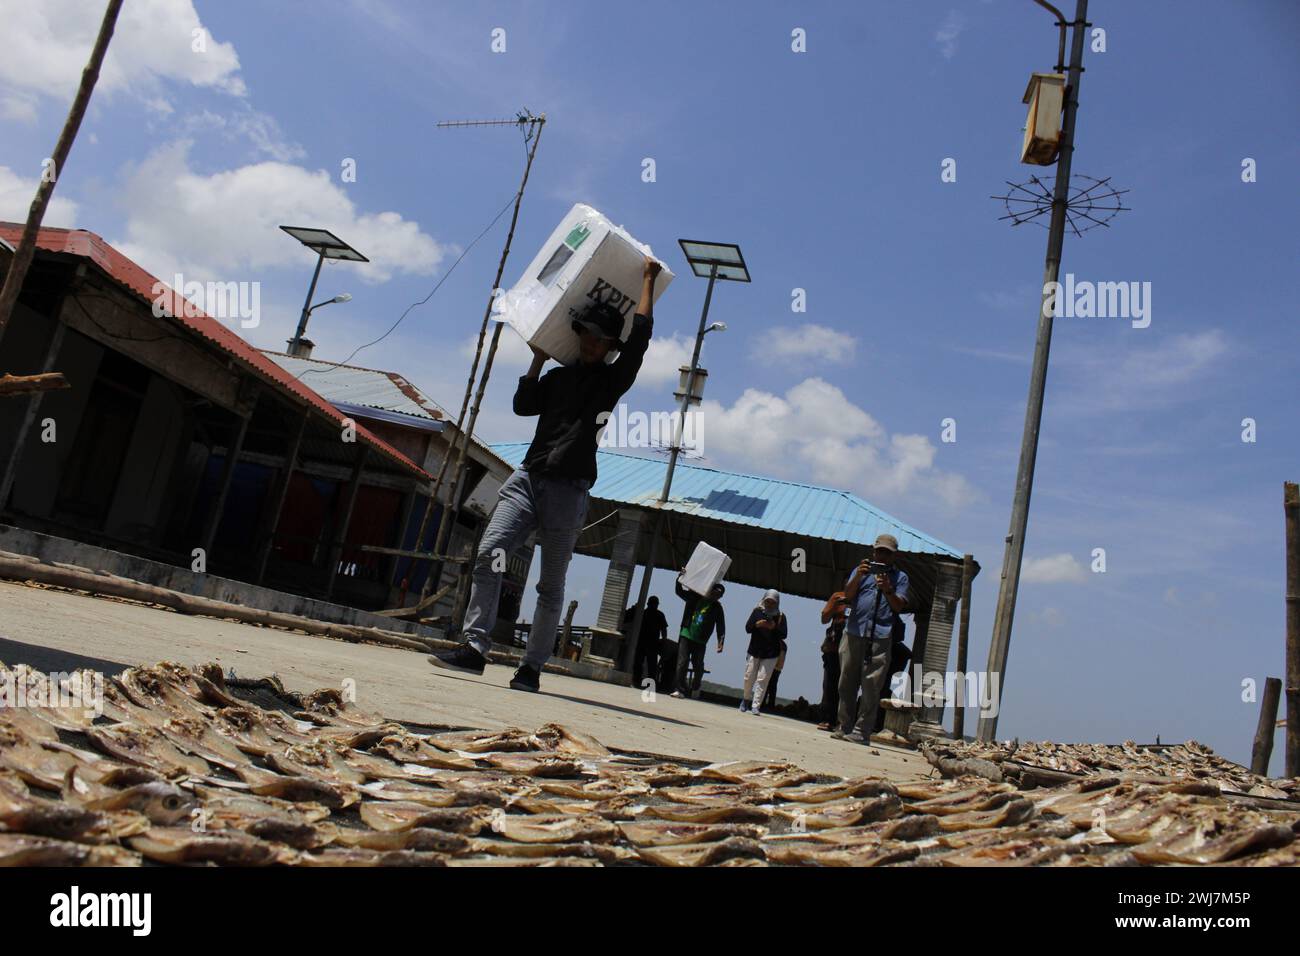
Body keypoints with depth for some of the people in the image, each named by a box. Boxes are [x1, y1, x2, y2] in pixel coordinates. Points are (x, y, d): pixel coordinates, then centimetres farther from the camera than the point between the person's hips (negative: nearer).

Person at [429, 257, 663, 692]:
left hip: (568, 492, -4)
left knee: (551, 586, 0)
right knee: (488, 554, -14)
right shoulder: (558, 376, 22)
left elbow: (641, 335, -2)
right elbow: (523, 405, 12)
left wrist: (649, 279, 7)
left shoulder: (611, 380, 7)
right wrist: (539, 359, 10)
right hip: (527, 478, 4)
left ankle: (532, 667, 5)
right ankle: (474, 647, -15)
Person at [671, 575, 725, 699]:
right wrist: (680, 578, -6)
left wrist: (720, 642, -11)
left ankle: (695, 688, 30)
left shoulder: (717, 607, 1)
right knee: (682, 662, -7)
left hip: (700, 641, 0)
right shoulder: (695, 597, 4)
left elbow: (721, 626, -1)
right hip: (686, 635, 0)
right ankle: (680, 689, -6)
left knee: (698, 665, 4)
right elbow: (680, 591, 11)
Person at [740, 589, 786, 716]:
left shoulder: (781, 616, -1)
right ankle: (746, 699, 30)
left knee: (762, 679, -6)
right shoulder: (757, 611, 2)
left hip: (771, 654, -1)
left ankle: (756, 706, -5)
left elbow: (783, 635, -3)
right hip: (754, 651, 2)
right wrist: (757, 624, -19)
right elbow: (747, 628, 0)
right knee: (749, 677, 6)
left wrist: (774, 628, -21)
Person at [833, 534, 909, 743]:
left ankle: (861, 731, -3)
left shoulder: (900, 577, 13)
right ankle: (845, 727, 13)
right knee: (846, 683, 5)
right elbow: (847, 596, 3)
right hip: (853, 633, 2)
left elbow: (899, 607, 3)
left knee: (871, 686, -6)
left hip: (880, 638, -2)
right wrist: (858, 577, -13)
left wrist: (888, 590, -13)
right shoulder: (862, 570, 17)